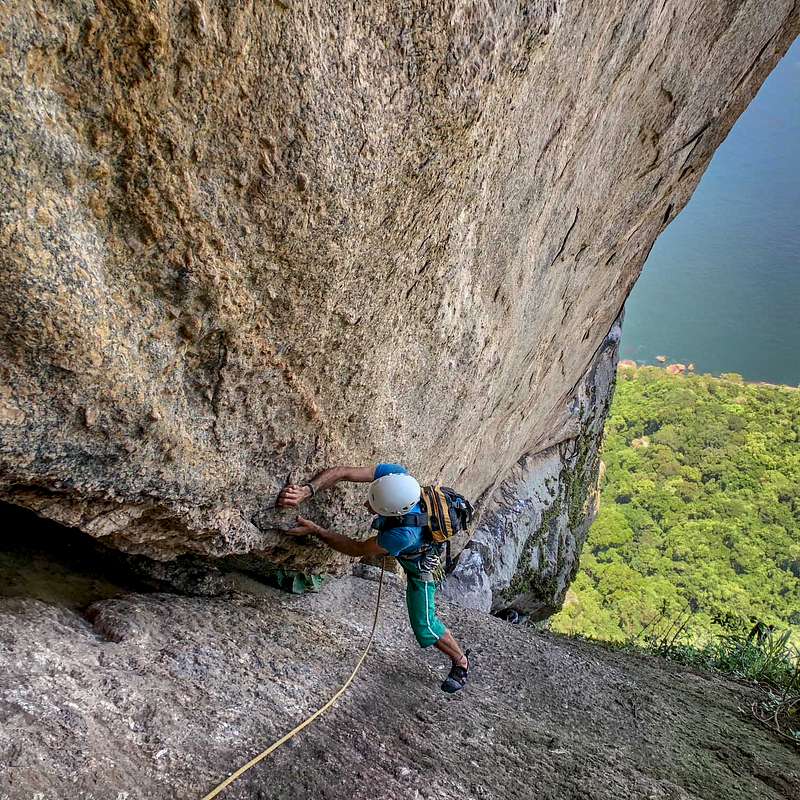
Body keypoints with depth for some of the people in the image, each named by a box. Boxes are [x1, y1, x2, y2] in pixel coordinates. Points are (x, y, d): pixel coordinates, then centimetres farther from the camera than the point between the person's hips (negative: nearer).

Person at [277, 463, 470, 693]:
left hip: (419, 564, -6)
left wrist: (315, 530, -36)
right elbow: (342, 473, -36)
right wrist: (306, 490, -51)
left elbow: (358, 549, -34)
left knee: (424, 627, 2)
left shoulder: (405, 533, -49)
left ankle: (460, 661, 26)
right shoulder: (395, 475, -36)